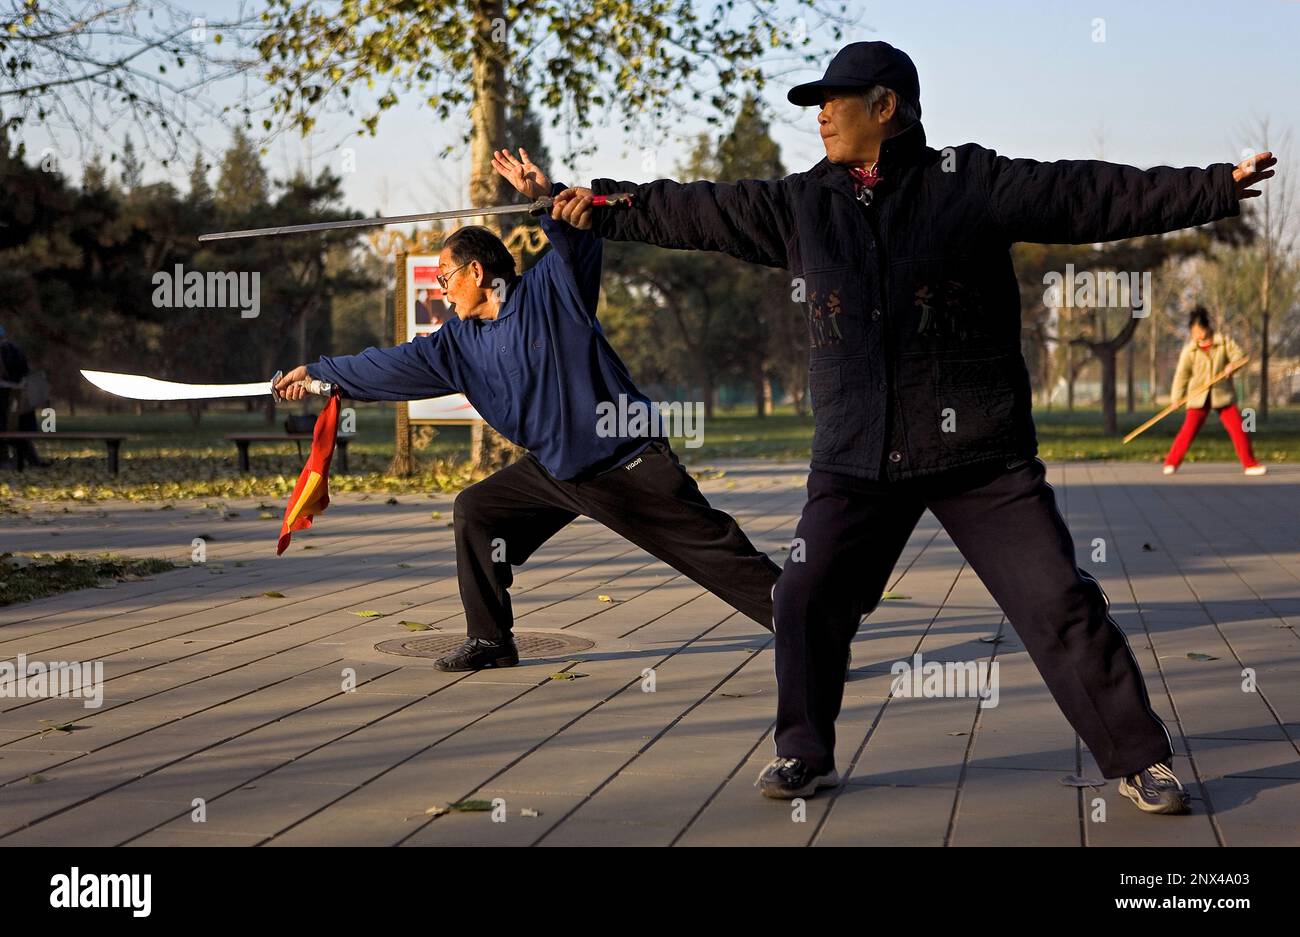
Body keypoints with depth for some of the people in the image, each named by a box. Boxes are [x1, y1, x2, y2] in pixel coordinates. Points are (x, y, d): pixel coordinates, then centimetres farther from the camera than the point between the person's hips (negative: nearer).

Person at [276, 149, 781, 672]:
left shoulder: (550, 289, -13)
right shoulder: (461, 341, 5)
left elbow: (579, 242, -28)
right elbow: (395, 365, 9)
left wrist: (548, 201, -46)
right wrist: (320, 372, 10)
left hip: (628, 464, -7)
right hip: (555, 471, 7)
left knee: (713, 549, -5)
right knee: (474, 512, 2)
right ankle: (491, 642, 9)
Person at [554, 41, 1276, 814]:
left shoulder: (972, 183, -5)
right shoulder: (802, 205, 8)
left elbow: (1097, 195, -9)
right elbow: (699, 212, 15)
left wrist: (1217, 187, -14)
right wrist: (608, 204, 17)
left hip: (979, 451, -4)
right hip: (858, 459, 4)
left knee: (1060, 602, -5)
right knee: (807, 599, 3)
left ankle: (1141, 760, 6)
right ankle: (805, 755, 22)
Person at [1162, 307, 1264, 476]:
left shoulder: (1223, 341, -1)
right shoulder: (1189, 350, -3)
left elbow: (1239, 354, -4)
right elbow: (1182, 374, -3)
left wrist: (1232, 365, -26)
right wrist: (1176, 397, -9)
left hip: (1223, 394, 1)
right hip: (1198, 397, -1)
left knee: (1238, 428, -3)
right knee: (1189, 429, -8)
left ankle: (1250, 464, 8)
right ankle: (1171, 462, 3)